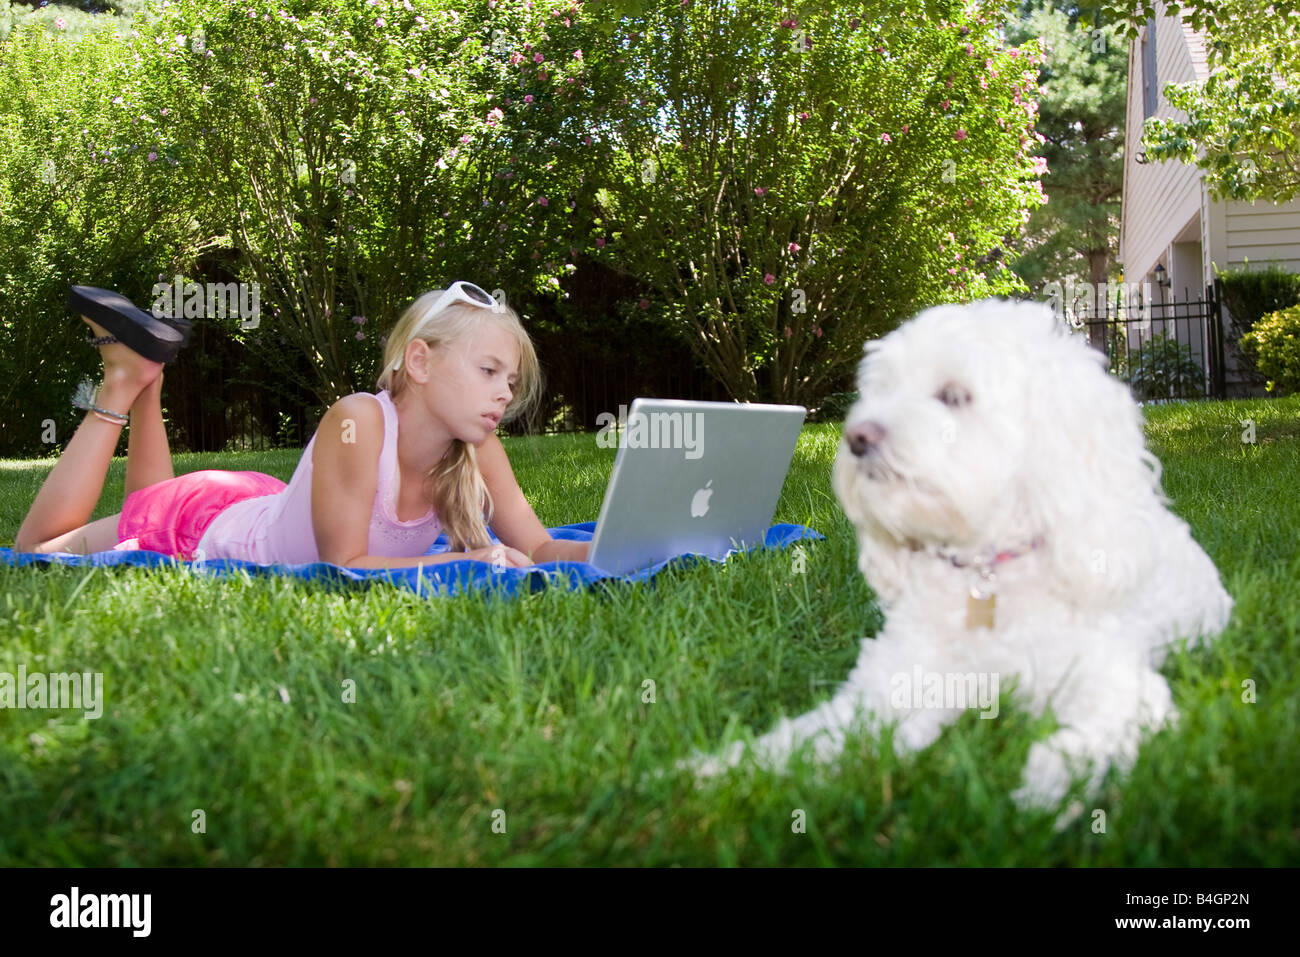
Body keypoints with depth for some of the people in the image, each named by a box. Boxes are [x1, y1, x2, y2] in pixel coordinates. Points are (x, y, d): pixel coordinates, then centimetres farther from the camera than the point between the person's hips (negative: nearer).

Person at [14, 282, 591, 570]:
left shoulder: (477, 451, -22)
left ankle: (145, 381, 34)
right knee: (37, 550, 17)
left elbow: (538, 547, -20)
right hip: (198, 525, -6)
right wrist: (467, 562, -45)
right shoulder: (357, 423, -40)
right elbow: (343, 564, -36)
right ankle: (126, 382, 20)